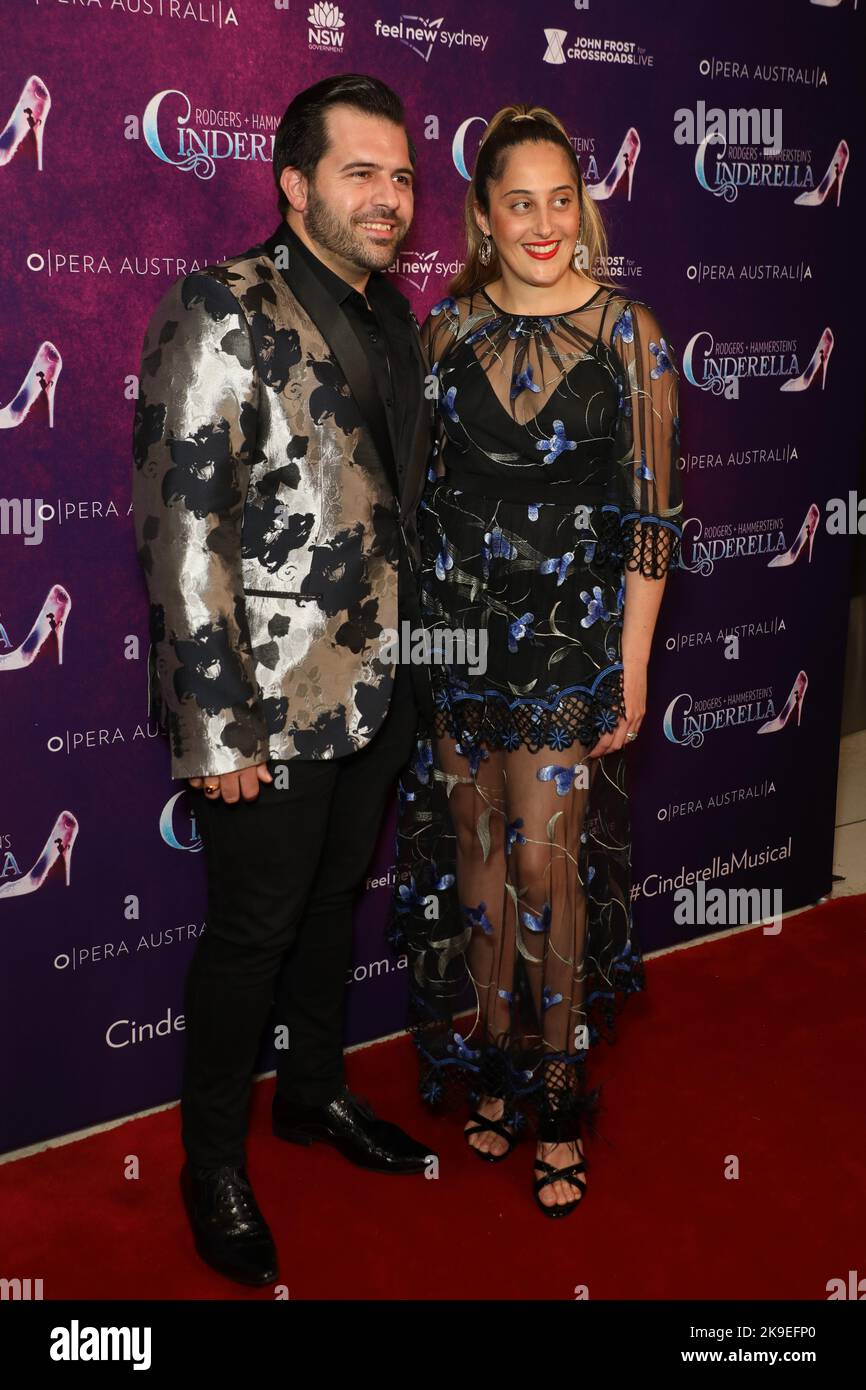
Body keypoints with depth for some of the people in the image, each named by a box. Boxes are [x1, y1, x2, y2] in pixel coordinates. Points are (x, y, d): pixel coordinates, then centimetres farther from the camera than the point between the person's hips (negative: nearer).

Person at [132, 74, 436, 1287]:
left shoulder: (393, 315, 9)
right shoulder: (224, 311, -15)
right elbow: (182, 529, -20)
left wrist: (413, 659, 15)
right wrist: (216, 728, -21)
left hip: (380, 693, 7)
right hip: (274, 713, -7)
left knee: (334, 901, 22)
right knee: (252, 932, 8)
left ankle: (316, 1090, 44)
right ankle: (213, 1164, 29)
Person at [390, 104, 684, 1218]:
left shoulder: (627, 331, -4)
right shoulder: (447, 330, 4)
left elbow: (650, 508, -4)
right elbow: (419, 489, 8)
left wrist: (634, 658, -7)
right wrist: (414, 628, 5)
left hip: (573, 633, -3)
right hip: (457, 625, 3)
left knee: (548, 864, -2)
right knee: (476, 856, 10)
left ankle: (557, 1104, 17)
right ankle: (490, 1073, 29)